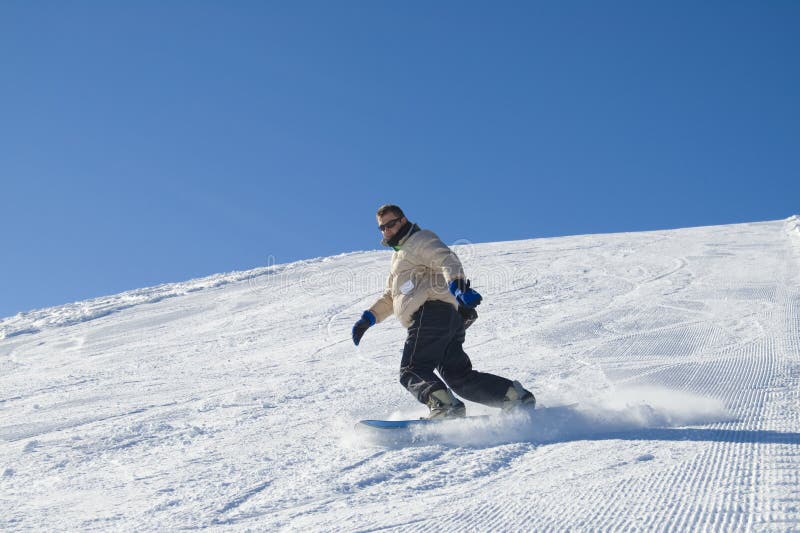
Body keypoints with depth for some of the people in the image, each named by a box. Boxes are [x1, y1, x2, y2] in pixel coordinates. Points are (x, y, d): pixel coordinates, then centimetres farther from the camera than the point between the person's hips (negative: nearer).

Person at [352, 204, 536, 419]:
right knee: (459, 376, 1)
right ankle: (516, 396, -5)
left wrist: (457, 284, -33)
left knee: (412, 371, -17)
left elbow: (447, 259, -13)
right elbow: (389, 297, 41)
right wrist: (368, 318, 27)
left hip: (432, 312, -9)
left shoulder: (419, 240, 7)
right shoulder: (400, 255, 36)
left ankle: (444, 406, -38)